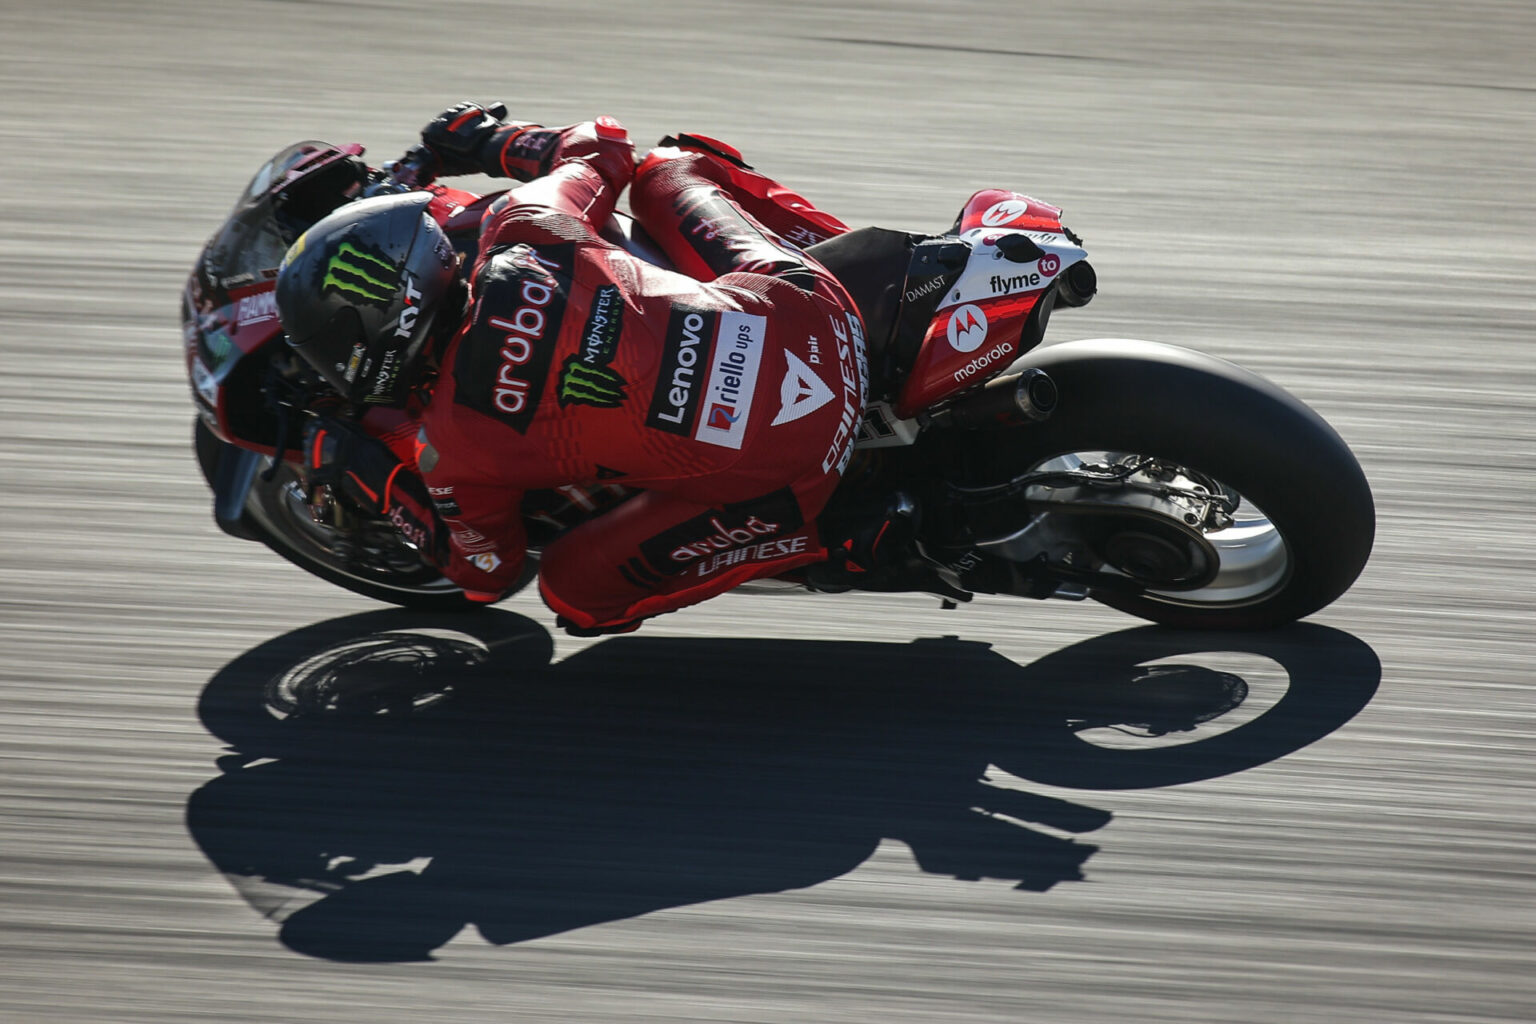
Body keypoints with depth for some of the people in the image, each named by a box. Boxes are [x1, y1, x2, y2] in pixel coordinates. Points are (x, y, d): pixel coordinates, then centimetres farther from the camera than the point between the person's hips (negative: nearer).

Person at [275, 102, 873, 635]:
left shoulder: (452, 451, -11)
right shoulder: (522, 229, -4)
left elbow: (486, 574, 9)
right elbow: (605, 146, 18)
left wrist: (375, 486, 15)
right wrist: (497, 142, 33)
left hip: (773, 473, -5)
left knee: (575, 590, 12)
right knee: (666, 171, 27)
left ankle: (808, 534, 7)